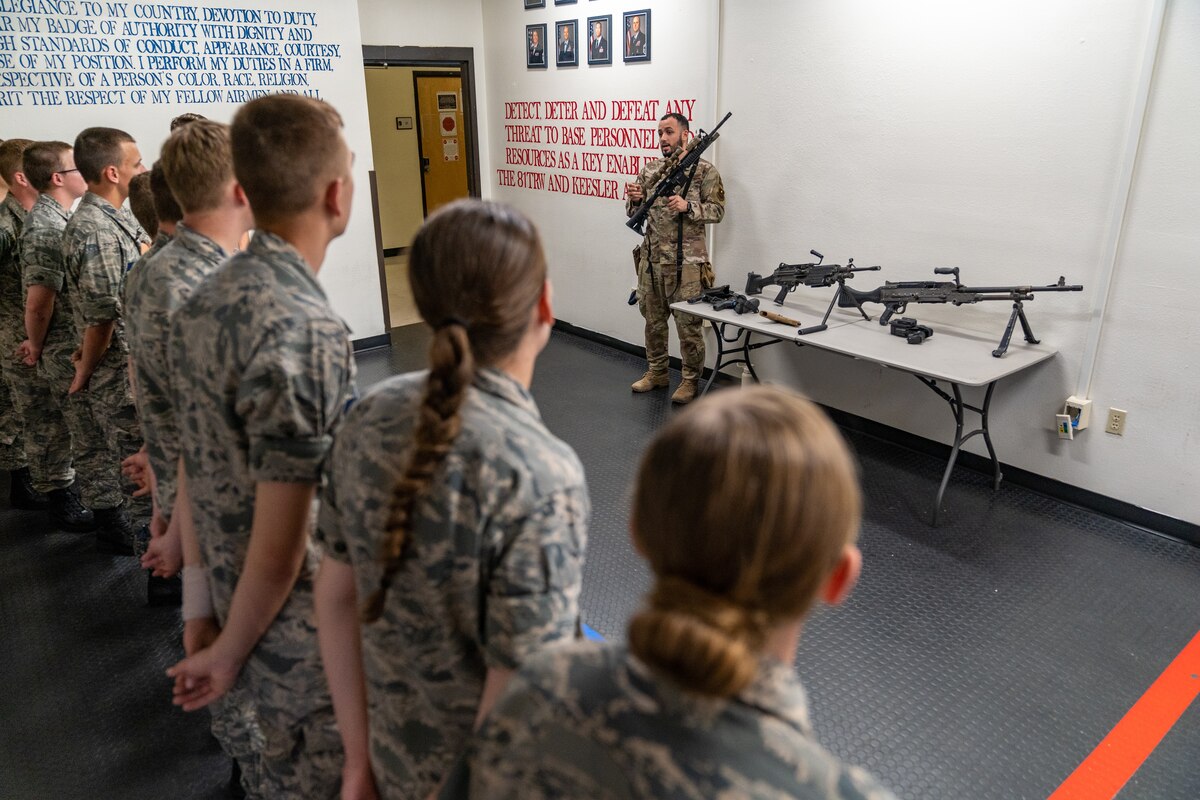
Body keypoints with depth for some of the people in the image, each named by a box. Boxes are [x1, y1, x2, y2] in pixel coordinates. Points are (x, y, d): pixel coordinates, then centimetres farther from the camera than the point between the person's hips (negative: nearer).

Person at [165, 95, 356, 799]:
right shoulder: (307, 331, -27)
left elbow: (192, 474, 7)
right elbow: (281, 545, -24)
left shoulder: (204, 302, 0)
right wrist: (228, 654, -7)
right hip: (310, 646, -8)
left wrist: (201, 609, 14)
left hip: (238, 613, 8)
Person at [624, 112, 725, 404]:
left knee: (689, 325, 1)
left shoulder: (705, 171, -4)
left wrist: (688, 207, -22)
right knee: (653, 320, 15)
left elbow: (717, 211, -7)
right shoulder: (650, 169, 10)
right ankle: (657, 372, 30)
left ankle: (690, 381, 14)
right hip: (651, 259, 6)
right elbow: (635, 214, 12)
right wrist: (634, 199, -10)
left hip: (686, 262, -5)